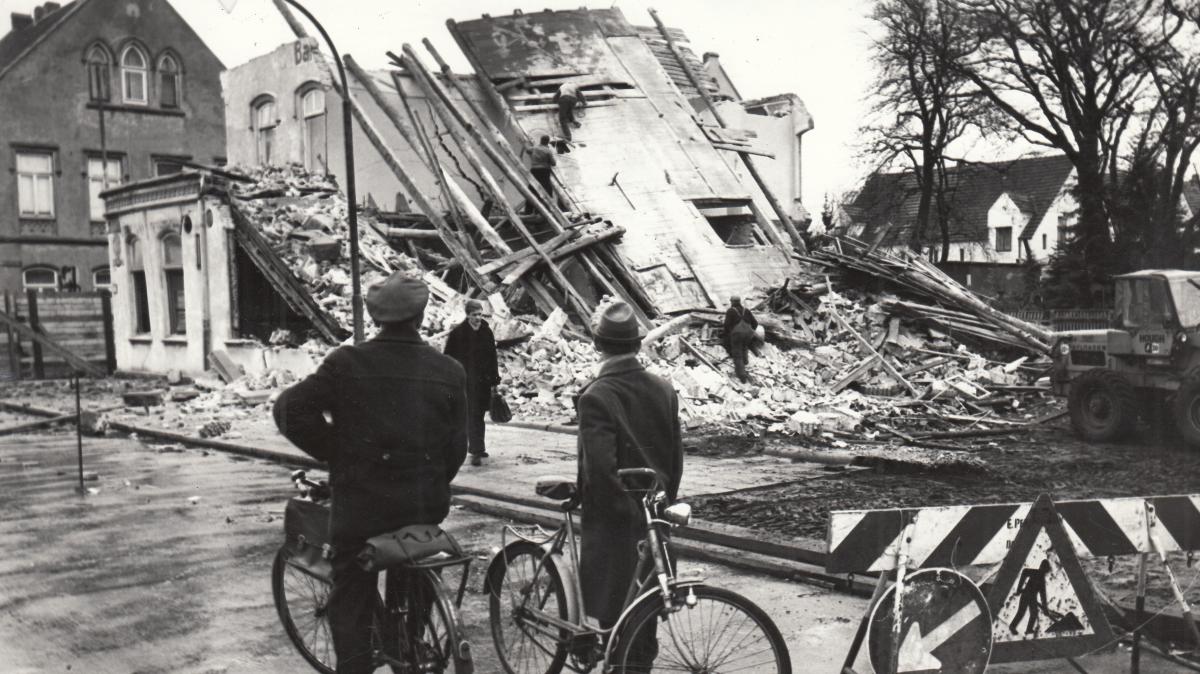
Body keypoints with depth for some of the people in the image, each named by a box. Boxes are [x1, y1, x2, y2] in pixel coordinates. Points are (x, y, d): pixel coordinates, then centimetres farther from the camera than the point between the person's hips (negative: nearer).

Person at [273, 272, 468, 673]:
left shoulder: (347, 364, -8)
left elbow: (290, 410, -9)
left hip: (361, 504, -3)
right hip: (425, 506, 3)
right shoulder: (450, 372, -2)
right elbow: (456, 448, 1)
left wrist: (336, 454, 3)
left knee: (351, 605, 9)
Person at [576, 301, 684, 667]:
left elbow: (600, 466, -23)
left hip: (613, 518, -6)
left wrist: (627, 507, -11)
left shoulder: (596, 397, -17)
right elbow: (676, 455, 6)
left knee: (613, 613, 4)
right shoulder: (663, 389, 0)